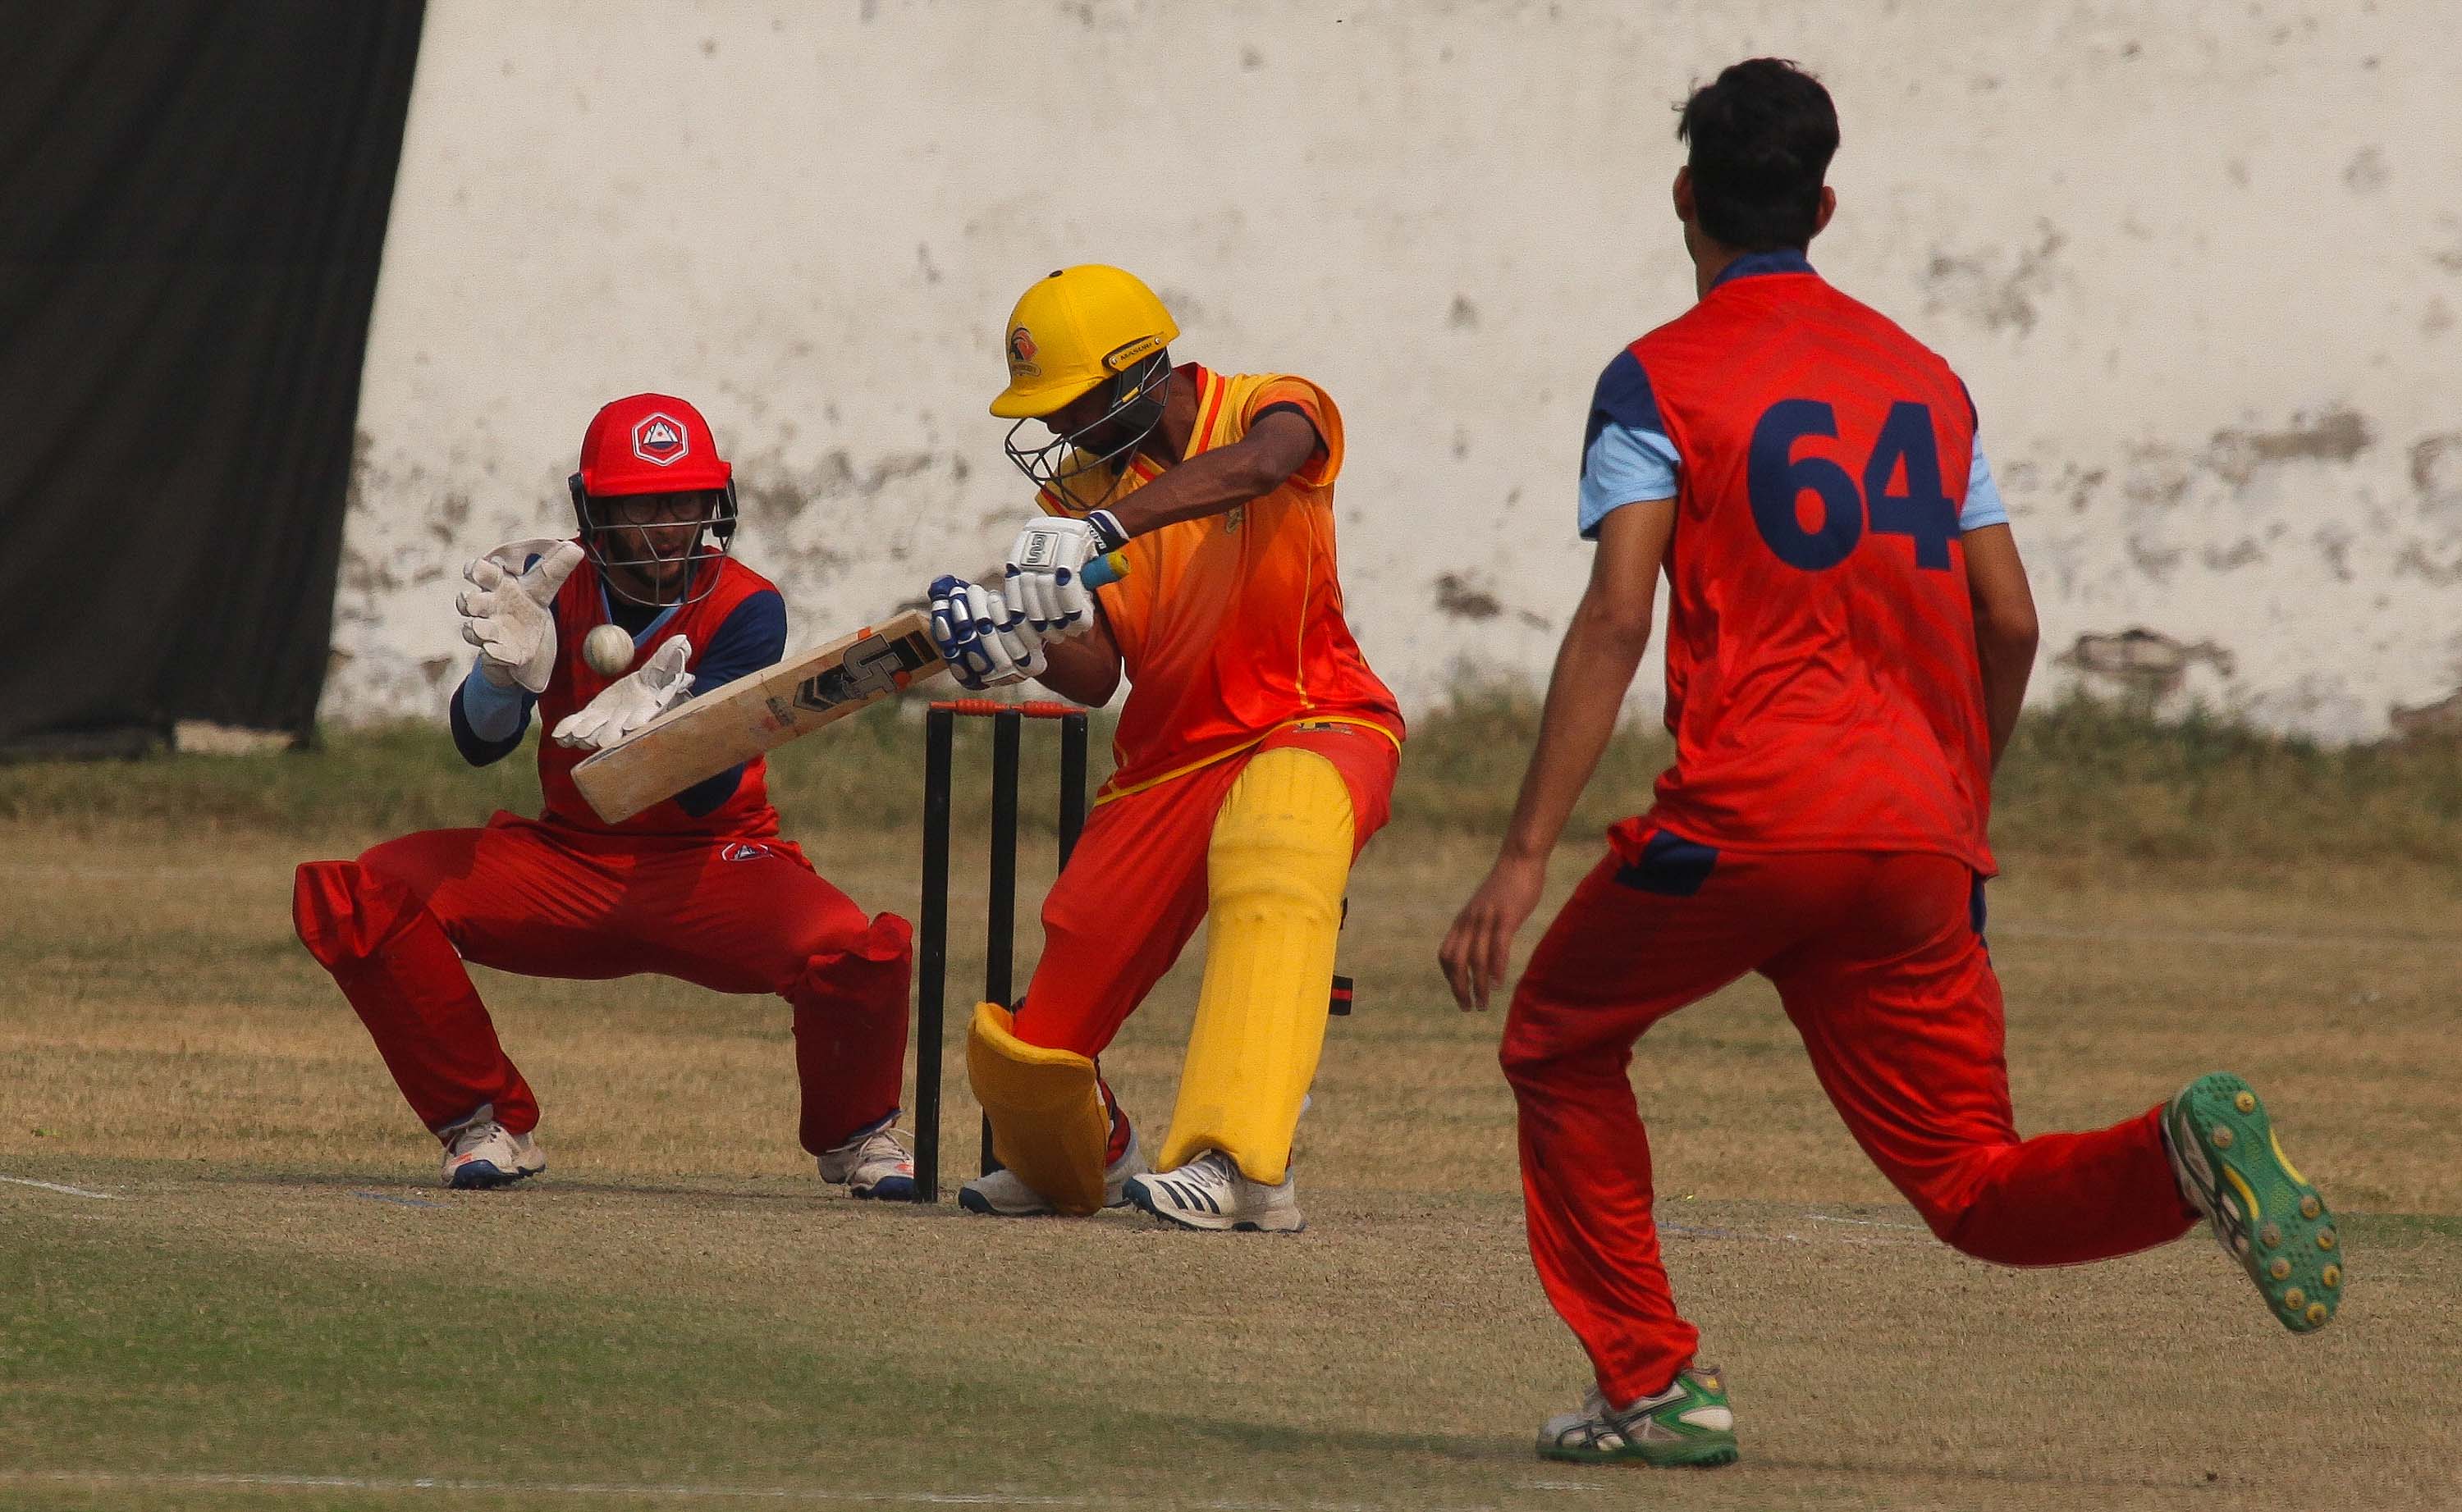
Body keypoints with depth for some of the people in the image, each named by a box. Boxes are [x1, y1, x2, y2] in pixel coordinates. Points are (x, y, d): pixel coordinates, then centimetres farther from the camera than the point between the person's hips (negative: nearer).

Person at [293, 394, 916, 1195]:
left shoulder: (744, 608, -10)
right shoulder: (554, 586, -2)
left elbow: (708, 792, -19)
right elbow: (479, 744, -11)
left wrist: (661, 716, -42)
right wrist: (505, 664, -34)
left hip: (713, 865, -3)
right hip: (569, 863, 3)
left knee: (862, 955, -34)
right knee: (351, 898, -19)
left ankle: (854, 1134, 3)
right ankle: (488, 1123, -1)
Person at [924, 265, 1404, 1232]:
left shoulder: (1272, 409, -9)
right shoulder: (1081, 483, 5)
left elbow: (1252, 465, -37)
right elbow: (1097, 674, -6)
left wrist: (1103, 530, -50)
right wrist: (1024, 642, -29)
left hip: (1314, 727, -5)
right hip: (1168, 759, 5)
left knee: (1270, 845, -43)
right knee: (1022, 1058, 1)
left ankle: (1242, 1168, -49)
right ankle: (1083, 1162, 40)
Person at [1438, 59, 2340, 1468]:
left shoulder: (1659, 380, 1)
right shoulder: (1923, 374, 17)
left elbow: (1616, 622, -11)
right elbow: (2012, 624, 15)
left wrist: (1525, 859, -13)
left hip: (1744, 823, -4)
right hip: (1922, 845, 4)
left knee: (1561, 1044, 20)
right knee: (1978, 1190, 8)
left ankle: (1654, 1380, 11)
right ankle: (2181, 1154, -22)